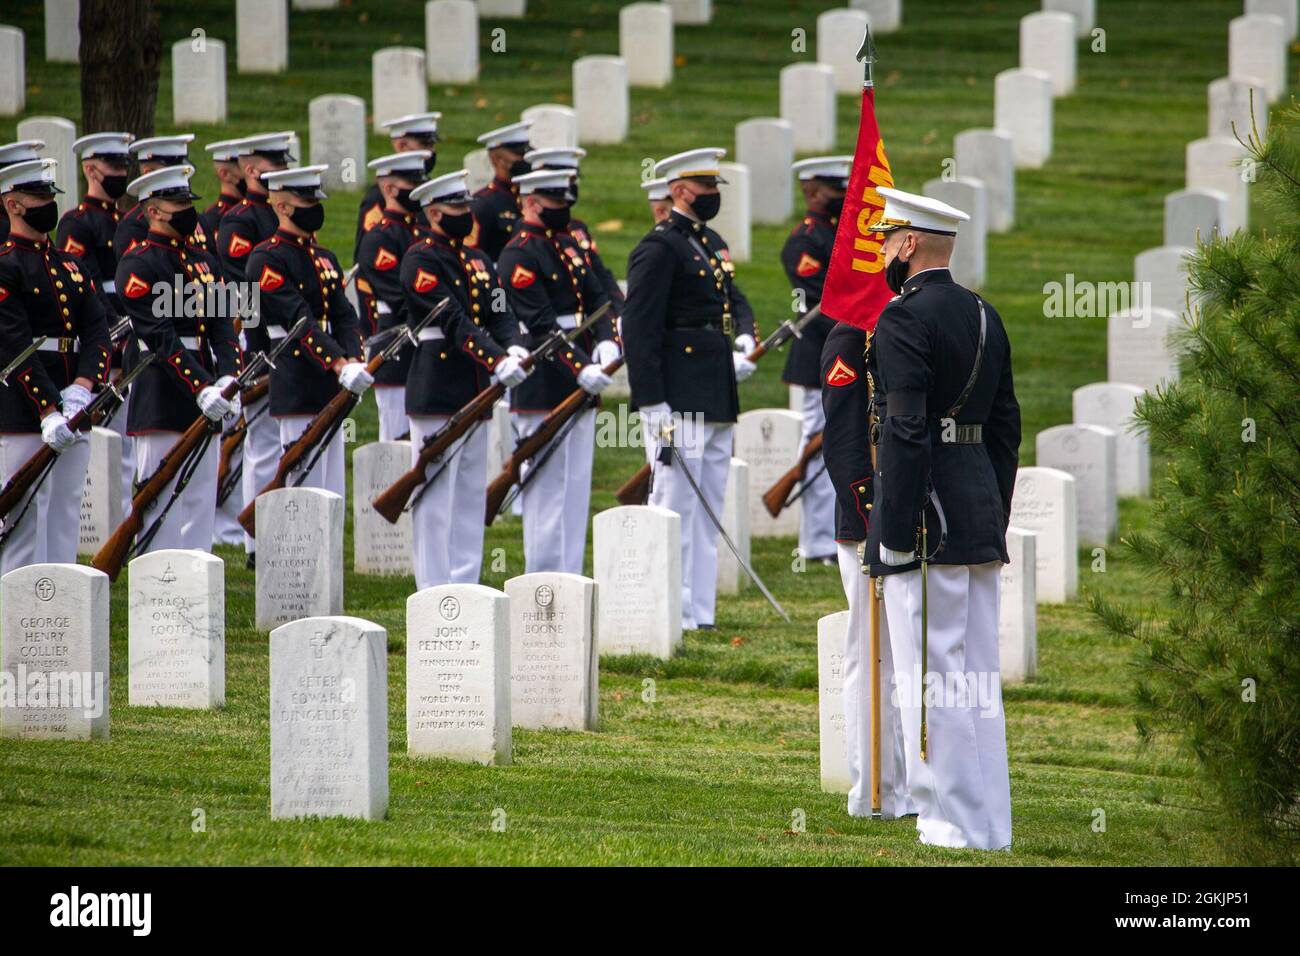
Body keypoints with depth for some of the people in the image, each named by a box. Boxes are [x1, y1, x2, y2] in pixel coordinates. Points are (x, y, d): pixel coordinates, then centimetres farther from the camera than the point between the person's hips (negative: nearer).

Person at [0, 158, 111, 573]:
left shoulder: (70, 265, 15)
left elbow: (97, 331, 6)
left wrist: (82, 387, -13)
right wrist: (48, 411, -24)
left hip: (72, 412, 7)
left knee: (66, 515, 10)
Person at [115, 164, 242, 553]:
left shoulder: (205, 263, 15)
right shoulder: (138, 265, -9)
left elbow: (223, 327, 7)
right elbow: (162, 337, -17)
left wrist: (229, 378, -12)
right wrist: (202, 388, -25)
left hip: (205, 405, 7)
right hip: (162, 405, -7)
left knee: (201, 503, 9)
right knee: (162, 505, -5)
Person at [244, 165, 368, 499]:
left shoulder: (325, 259, 16)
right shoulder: (267, 259, -10)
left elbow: (344, 317, 8)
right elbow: (298, 320, -20)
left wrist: (354, 360, -12)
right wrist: (339, 364, -30)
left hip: (329, 390, 8)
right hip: (297, 392, -8)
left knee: (330, 492, 10)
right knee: (305, 482, -8)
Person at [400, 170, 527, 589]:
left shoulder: (478, 260, 16)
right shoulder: (420, 261, -10)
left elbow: (500, 313, 8)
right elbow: (453, 320, -20)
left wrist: (512, 348, -14)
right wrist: (496, 362, -29)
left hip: (475, 394, 8)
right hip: (437, 393, -8)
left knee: (472, 493, 11)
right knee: (436, 494, -4)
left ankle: (466, 584, 17)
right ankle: (435, 591, -2)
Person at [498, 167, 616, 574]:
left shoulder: (567, 244, 15)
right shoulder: (519, 256, -13)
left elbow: (596, 297, 10)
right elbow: (542, 326, -20)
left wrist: (607, 342, -9)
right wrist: (580, 369, -28)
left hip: (578, 388, 9)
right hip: (544, 391, -9)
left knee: (575, 488, 12)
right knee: (550, 489, -6)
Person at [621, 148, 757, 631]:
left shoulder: (713, 244, 17)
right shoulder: (659, 247, -12)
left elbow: (736, 301, 21)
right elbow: (639, 326, -16)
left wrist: (745, 341, -3)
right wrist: (652, 402, -21)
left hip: (717, 401, 10)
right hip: (679, 402, -10)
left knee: (707, 511, 12)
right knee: (675, 506, -7)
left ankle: (700, 613, 17)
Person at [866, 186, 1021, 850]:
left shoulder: (903, 319, -12)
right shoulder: (985, 317, 14)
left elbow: (905, 429, -19)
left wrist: (895, 534, -17)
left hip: (925, 519, -9)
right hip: (982, 519, 9)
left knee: (930, 678, -6)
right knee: (978, 680, 11)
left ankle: (950, 828, -7)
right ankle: (989, 829, 12)